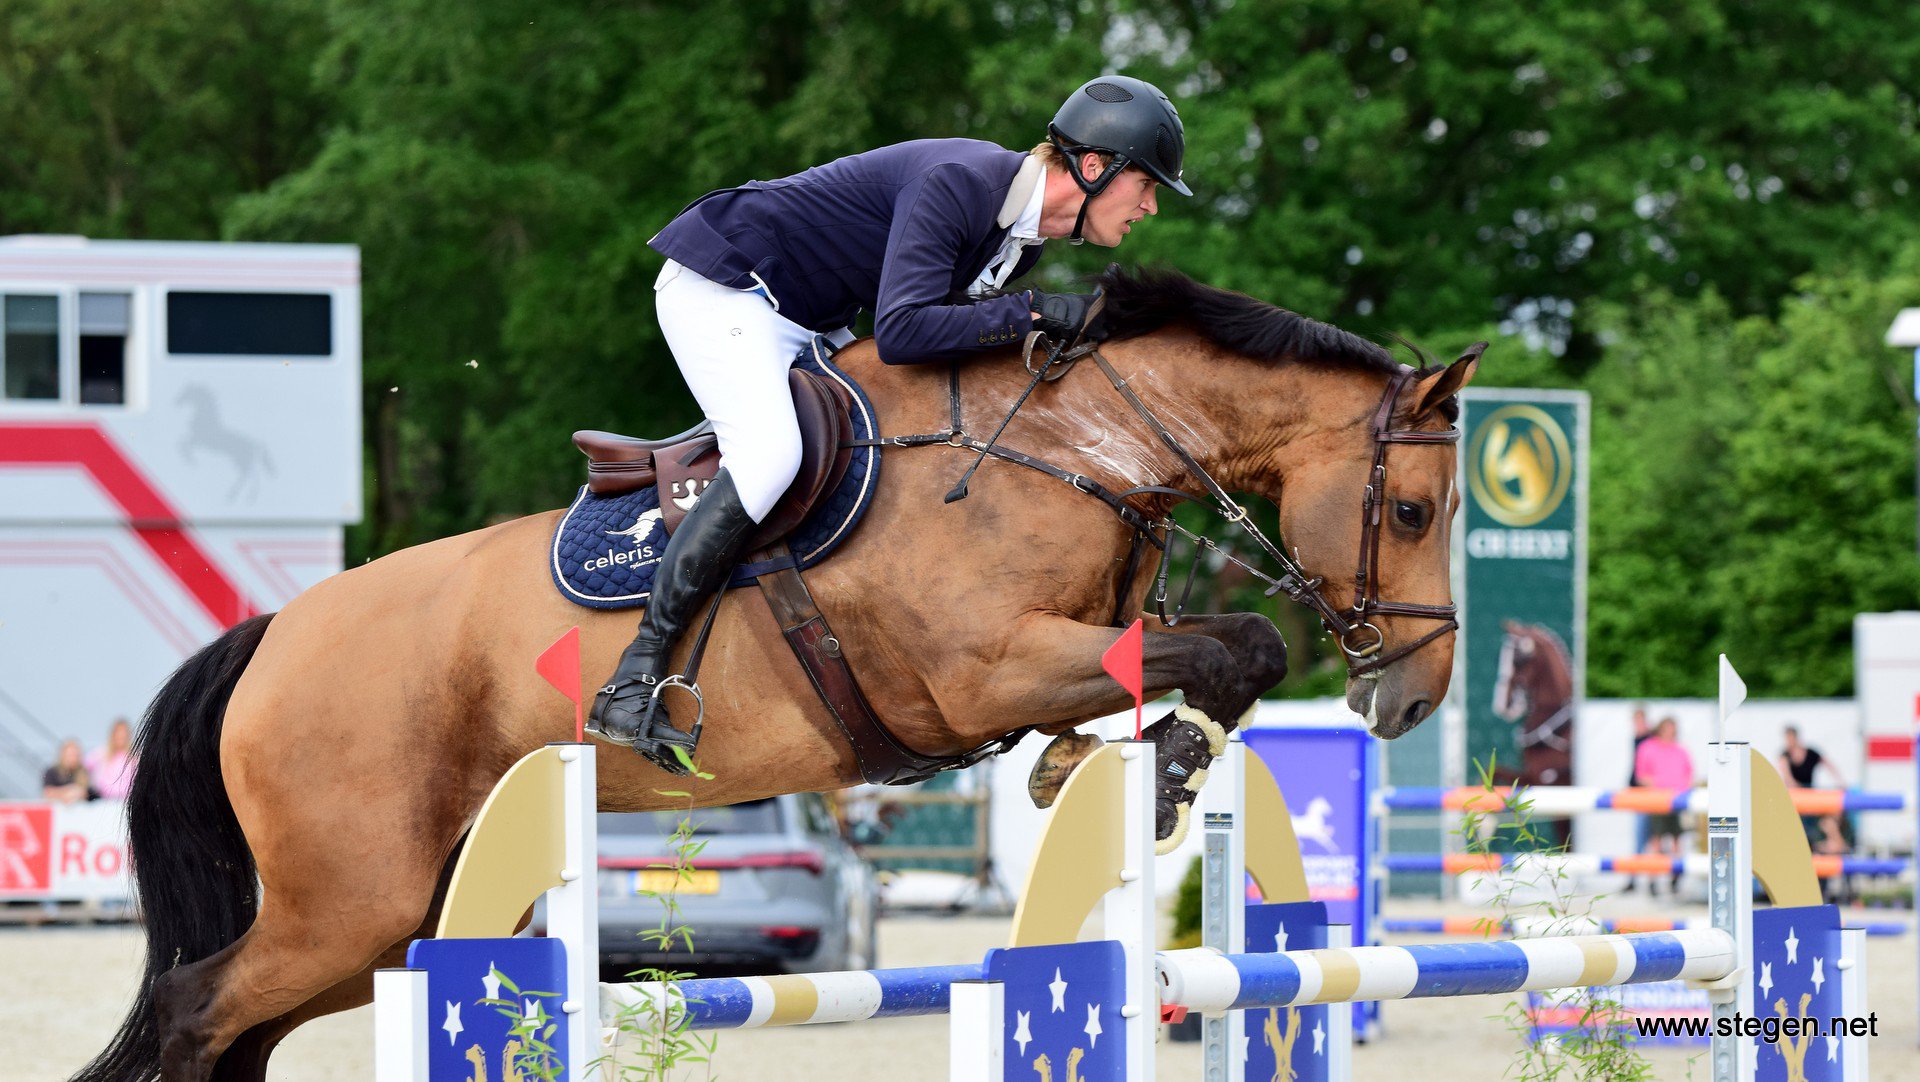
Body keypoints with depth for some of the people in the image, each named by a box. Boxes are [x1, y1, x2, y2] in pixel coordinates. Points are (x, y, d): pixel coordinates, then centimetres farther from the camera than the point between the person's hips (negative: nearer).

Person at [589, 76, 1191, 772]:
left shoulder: (1024, 234, 2)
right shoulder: (957, 184, -28)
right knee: (769, 454, -30)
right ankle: (633, 682, -30)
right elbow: (902, 333, -36)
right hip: (721, 288, -11)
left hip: (806, 322, 11)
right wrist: (1031, 313, -32)